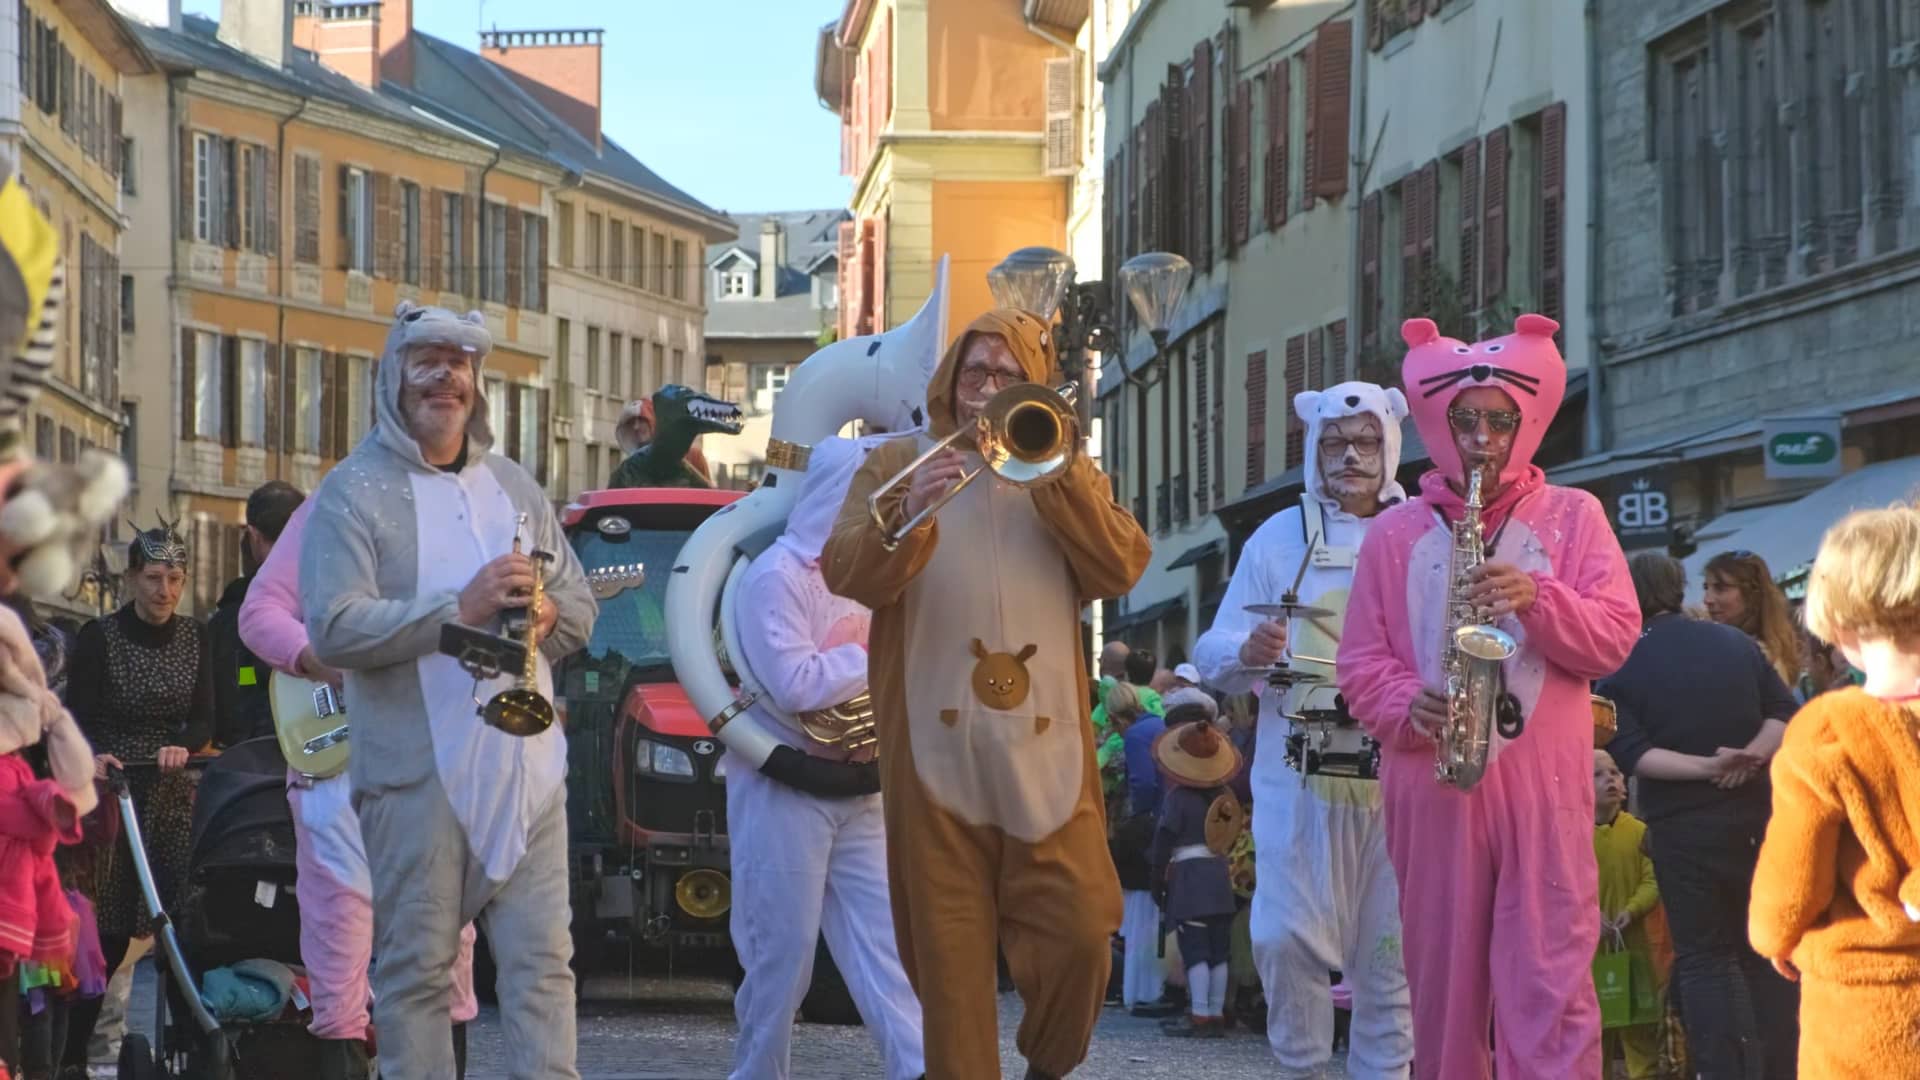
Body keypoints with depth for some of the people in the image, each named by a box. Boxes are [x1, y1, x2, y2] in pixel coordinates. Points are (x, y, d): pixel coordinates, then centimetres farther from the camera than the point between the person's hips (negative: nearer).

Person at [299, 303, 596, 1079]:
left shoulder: (513, 486, 18)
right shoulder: (354, 492, -1)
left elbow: (580, 606, 20)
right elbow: (333, 628, -13)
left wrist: (546, 616, -5)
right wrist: (460, 609, -19)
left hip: (525, 763, 5)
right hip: (419, 772, -5)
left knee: (540, 958, 2)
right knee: (417, 969, -1)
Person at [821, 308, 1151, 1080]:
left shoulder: (1067, 474, 15)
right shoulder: (896, 465, 9)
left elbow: (1122, 569, -1)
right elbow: (847, 576, -5)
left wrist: (1056, 476, -11)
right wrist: (909, 514, -24)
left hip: (1045, 749, 1)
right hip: (936, 750, -1)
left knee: (1080, 935, -2)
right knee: (949, 951, -1)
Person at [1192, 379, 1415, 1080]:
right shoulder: (1279, 538, 9)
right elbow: (1212, 656, 4)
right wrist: (1247, 653, -18)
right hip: (1300, 771, 0)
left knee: (1392, 943, 3)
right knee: (1288, 938, -6)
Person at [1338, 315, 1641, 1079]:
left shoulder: (1573, 516, 9)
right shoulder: (1395, 534, 10)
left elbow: (1615, 637, 1)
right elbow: (1360, 660, 8)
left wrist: (1540, 600, -16)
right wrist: (1407, 709, -12)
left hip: (1544, 782, -2)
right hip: (1433, 779, 2)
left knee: (1550, 984, -8)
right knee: (1442, 979, 7)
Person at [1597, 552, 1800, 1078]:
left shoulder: (1616, 668, -3)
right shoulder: (1735, 642, 8)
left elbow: (1631, 751, -14)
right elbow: (1784, 712, 2)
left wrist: (1709, 768, -18)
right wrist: (1751, 757, -11)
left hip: (1684, 826, -3)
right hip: (1757, 814, 3)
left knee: (1705, 956, 3)